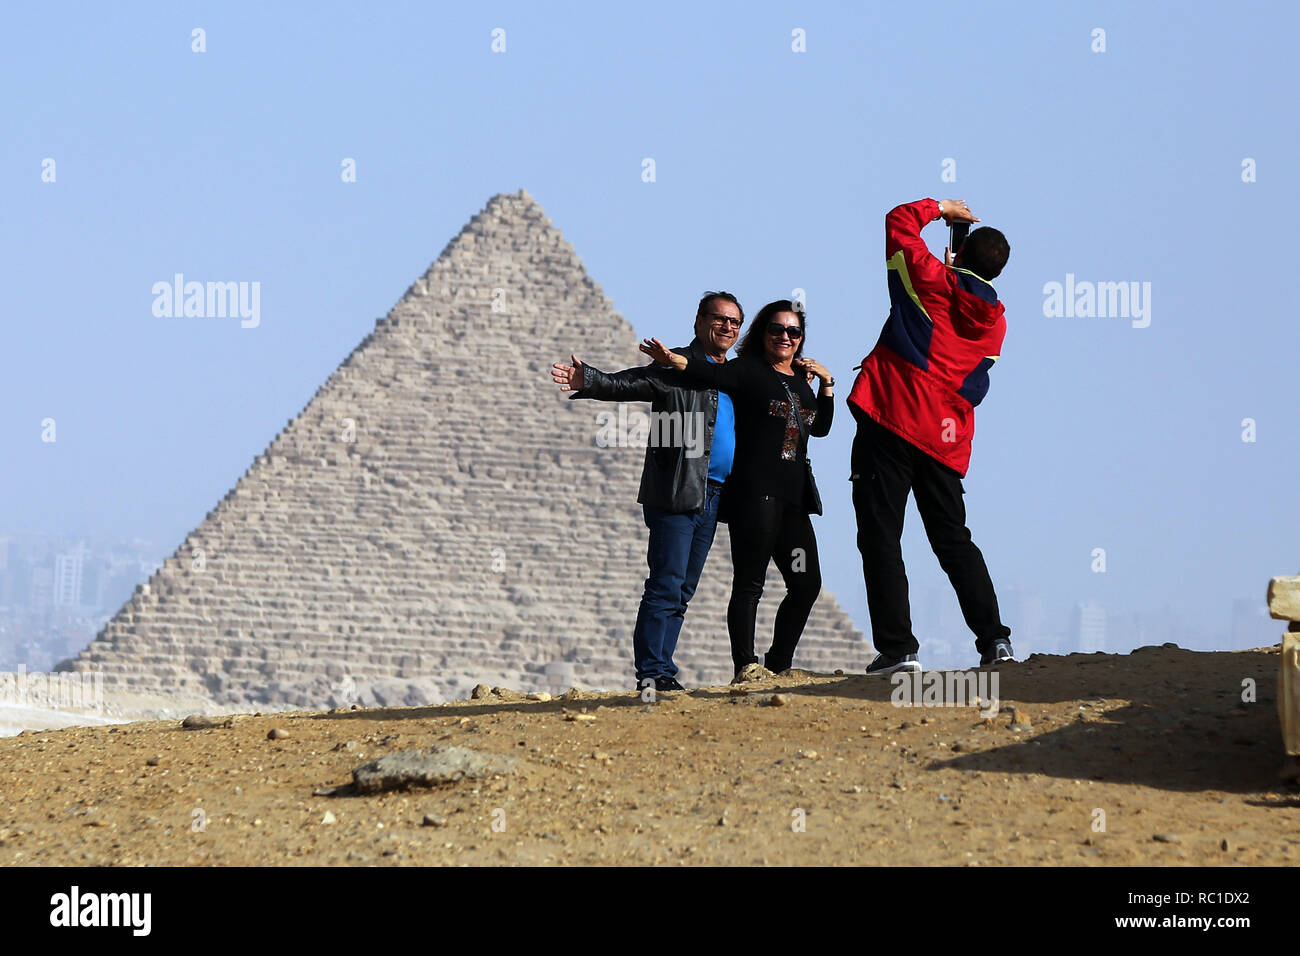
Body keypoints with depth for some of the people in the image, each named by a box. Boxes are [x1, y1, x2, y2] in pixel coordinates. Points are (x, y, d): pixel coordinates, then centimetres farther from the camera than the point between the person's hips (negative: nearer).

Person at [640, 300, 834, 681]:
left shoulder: (800, 380, 20)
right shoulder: (750, 370, 0)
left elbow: (820, 428, 24)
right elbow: (710, 374, -16)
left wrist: (827, 384, 13)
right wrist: (671, 359, -34)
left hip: (793, 498, 8)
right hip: (754, 491, -8)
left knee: (806, 583, 8)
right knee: (749, 583, -10)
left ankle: (778, 665, 17)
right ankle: (745, 665, -12)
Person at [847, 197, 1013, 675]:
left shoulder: (933, 282, -2)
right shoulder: (994, 321, 12)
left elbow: (899, 221, 8)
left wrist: (941, 207, 25)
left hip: (891, 419, -5)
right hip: (947, 438, 5)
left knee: (881, 536, -3)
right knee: (954, 540, 15)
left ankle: (897, 647, -9)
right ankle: (994, 639, 6)